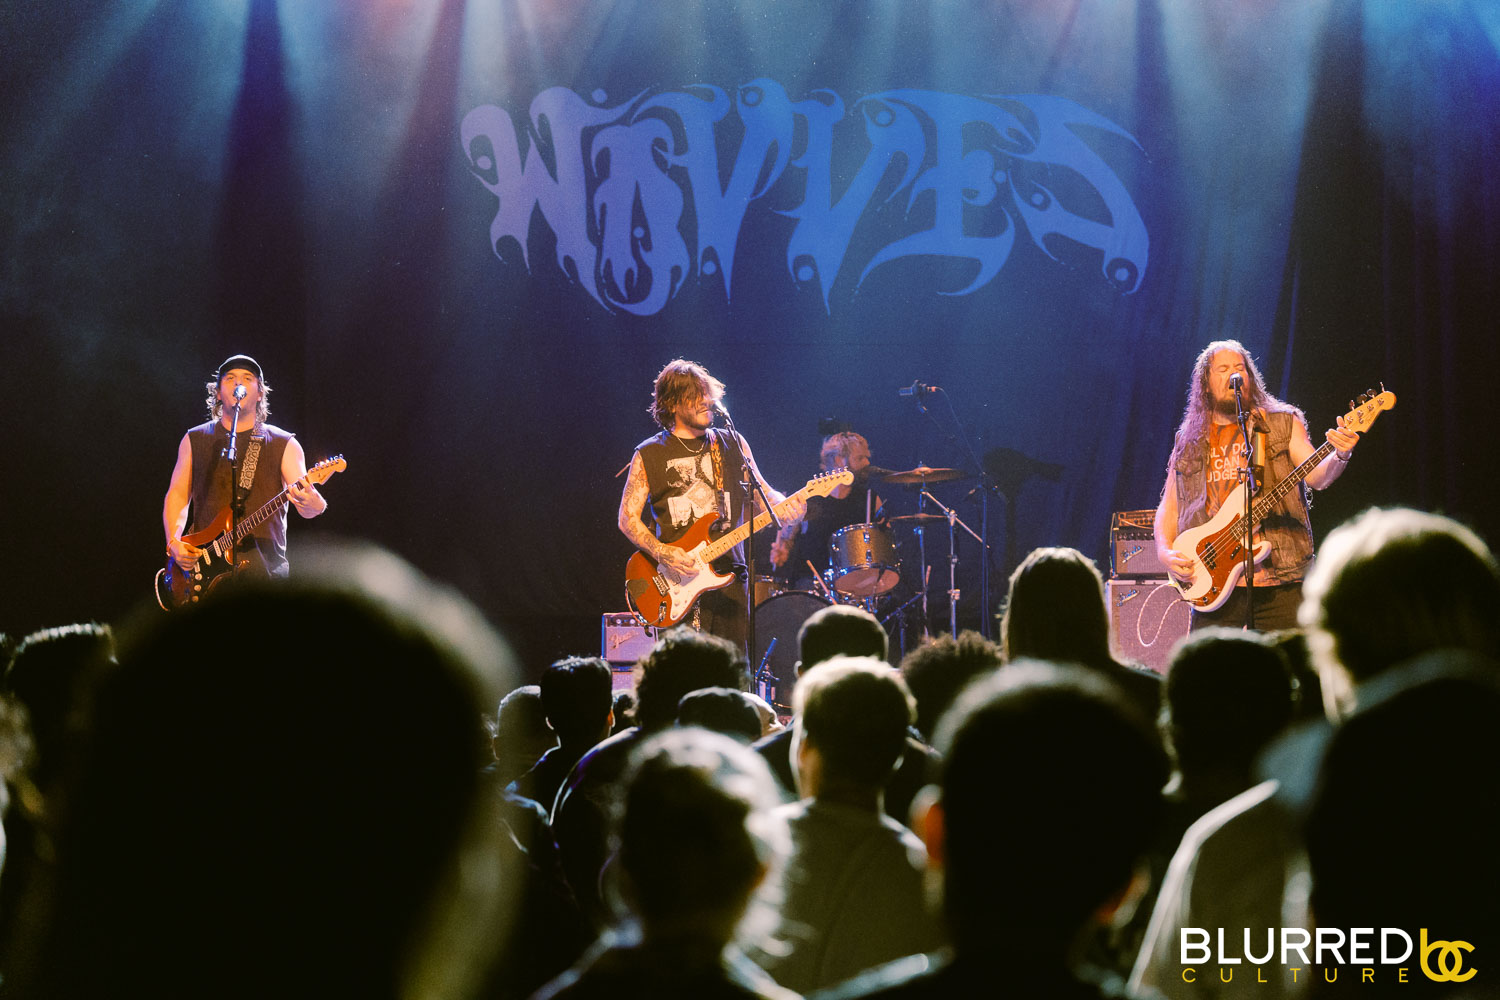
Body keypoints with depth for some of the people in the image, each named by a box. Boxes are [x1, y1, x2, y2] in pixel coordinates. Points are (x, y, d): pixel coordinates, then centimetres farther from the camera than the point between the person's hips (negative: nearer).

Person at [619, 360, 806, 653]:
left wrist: (783, 506, -9)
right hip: (677, 584, -3)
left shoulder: (733, 444, 14)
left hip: (729, 576, 3)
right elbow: (628, 518, 2)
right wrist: (661, 553, -14)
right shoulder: (649, 455, 4)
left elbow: (761, 491, 14)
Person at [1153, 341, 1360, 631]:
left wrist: (1339, 456, -26)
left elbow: (1317, 476, -5)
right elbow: (1168, 508, 18)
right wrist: (1165, 553, 0)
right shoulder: (1188, 442, 15)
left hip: (1280, 579, -2)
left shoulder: (1282, 424, 9)